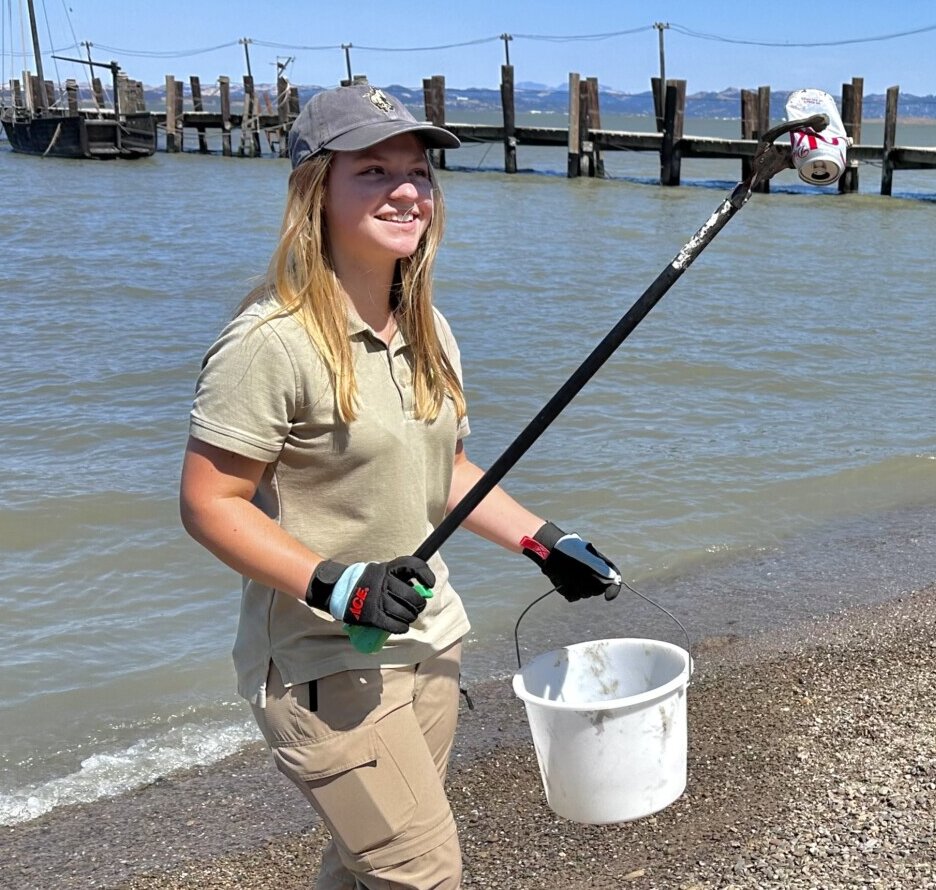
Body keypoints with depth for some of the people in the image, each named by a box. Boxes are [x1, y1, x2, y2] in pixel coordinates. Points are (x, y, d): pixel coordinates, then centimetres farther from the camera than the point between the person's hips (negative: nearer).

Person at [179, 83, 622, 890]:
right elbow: (208, 503, -17)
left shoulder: (428, 331, 6)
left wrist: (543, 543, 7)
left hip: (428, 641, 8)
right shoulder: (273, 342, -19)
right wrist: (335, 584, -27)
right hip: (324, 665, -7)